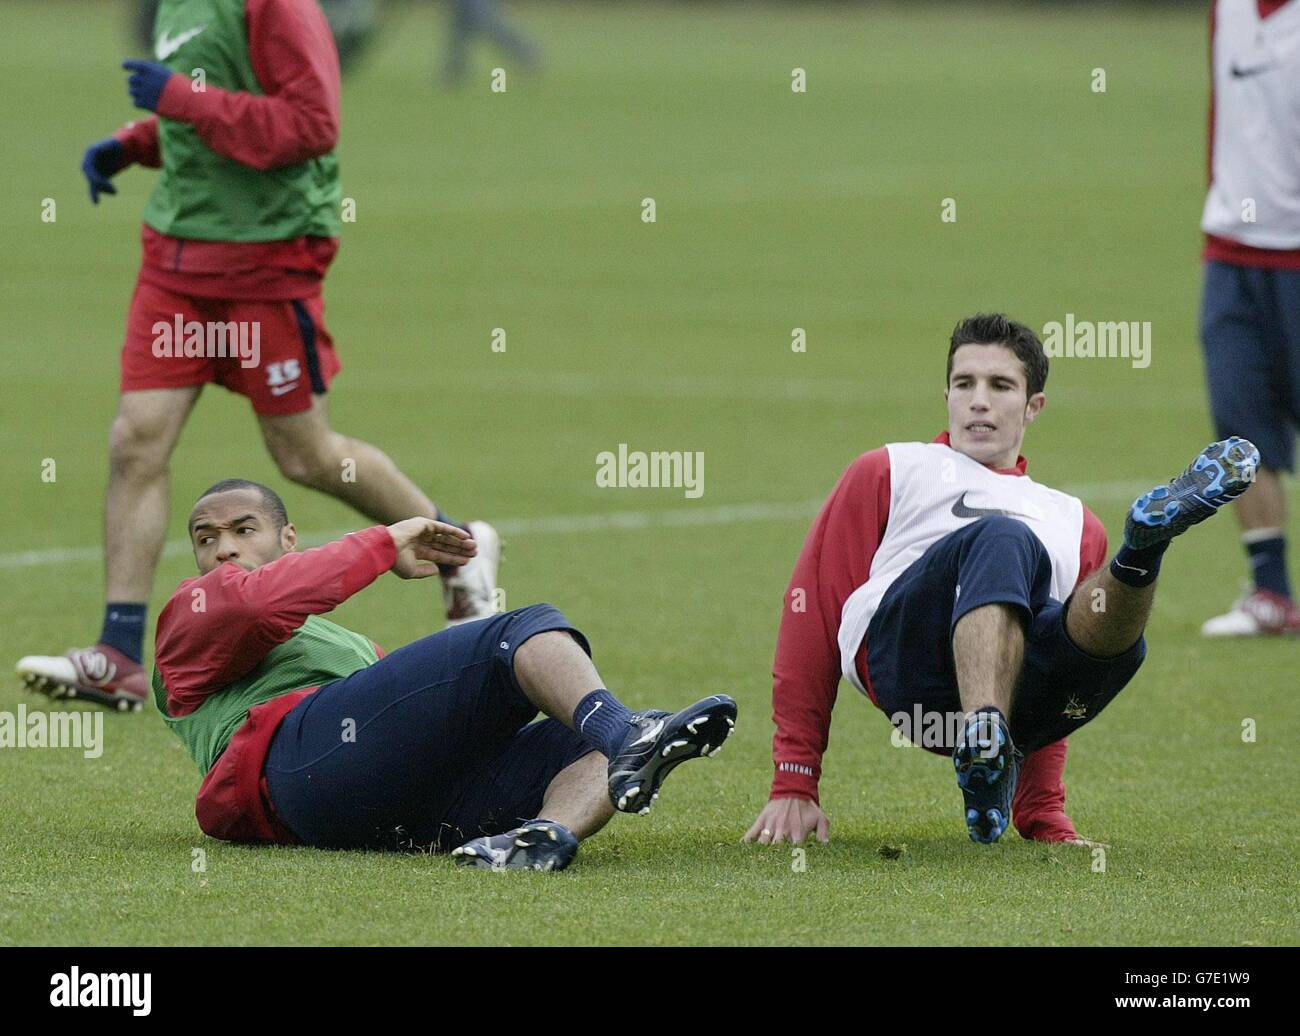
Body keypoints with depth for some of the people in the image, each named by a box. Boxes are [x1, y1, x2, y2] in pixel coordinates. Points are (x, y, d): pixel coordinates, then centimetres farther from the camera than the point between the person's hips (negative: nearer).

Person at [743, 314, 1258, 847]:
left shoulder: (1076, 524, 36)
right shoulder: (889, 473, 26)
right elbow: (812, 612, 18)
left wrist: (1044, 818, 23)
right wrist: (793, 785, 8)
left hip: (1023, 703, 3)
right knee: (1001, 539, -34)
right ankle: (984, 745, -55)